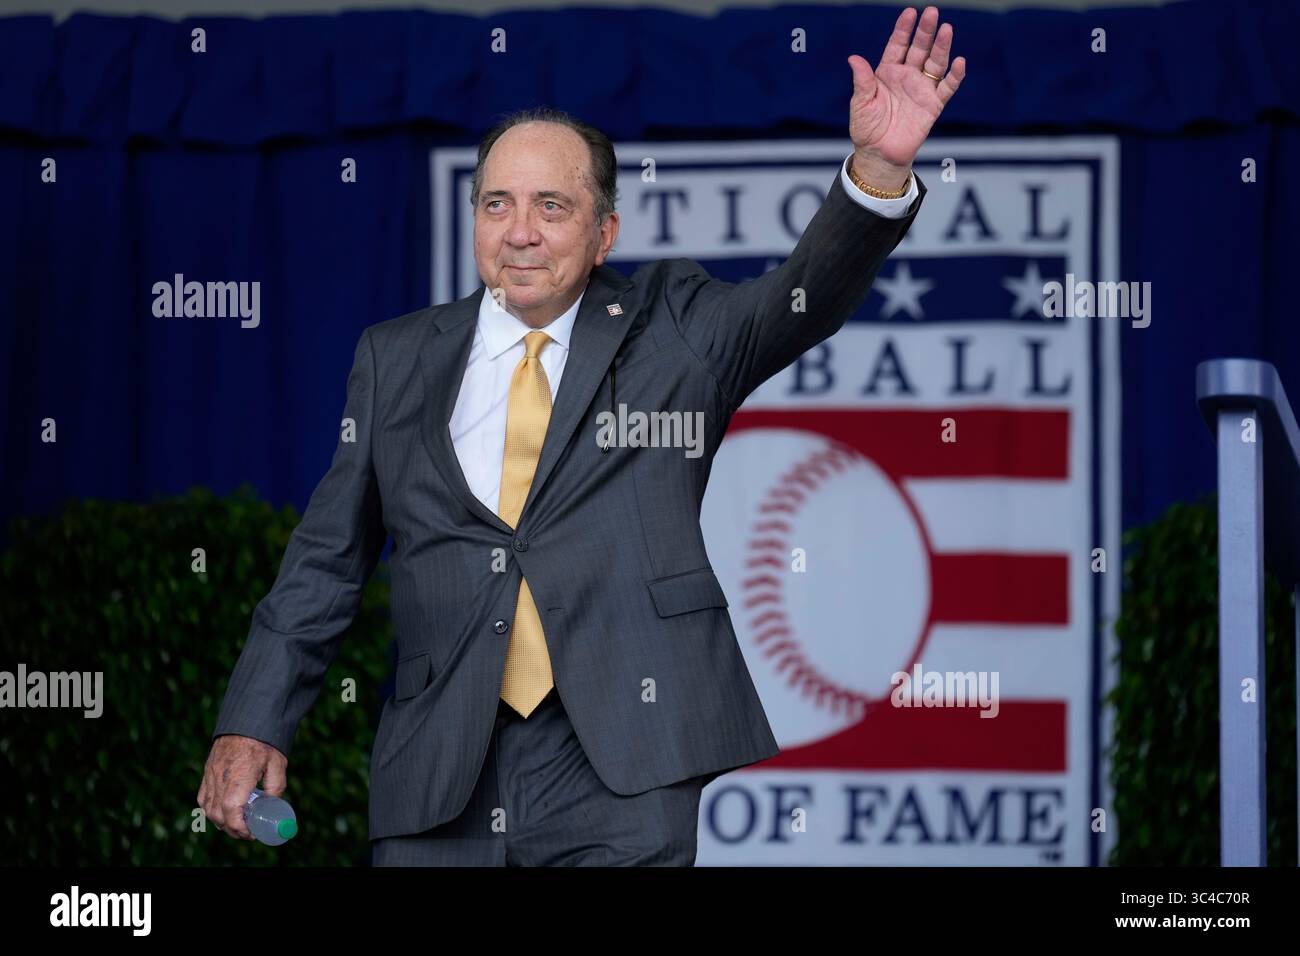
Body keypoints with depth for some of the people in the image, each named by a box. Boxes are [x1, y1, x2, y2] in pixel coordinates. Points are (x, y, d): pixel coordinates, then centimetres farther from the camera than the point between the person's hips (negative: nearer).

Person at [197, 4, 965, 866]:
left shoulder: (668, 327, 9)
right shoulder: (397, 359, 13)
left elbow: (807, 298, -8)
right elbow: (328, 559, 13)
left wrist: (880, 170, -26)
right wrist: (253, 724, 5)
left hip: (618, 771, -2)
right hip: (437, 776, 2)